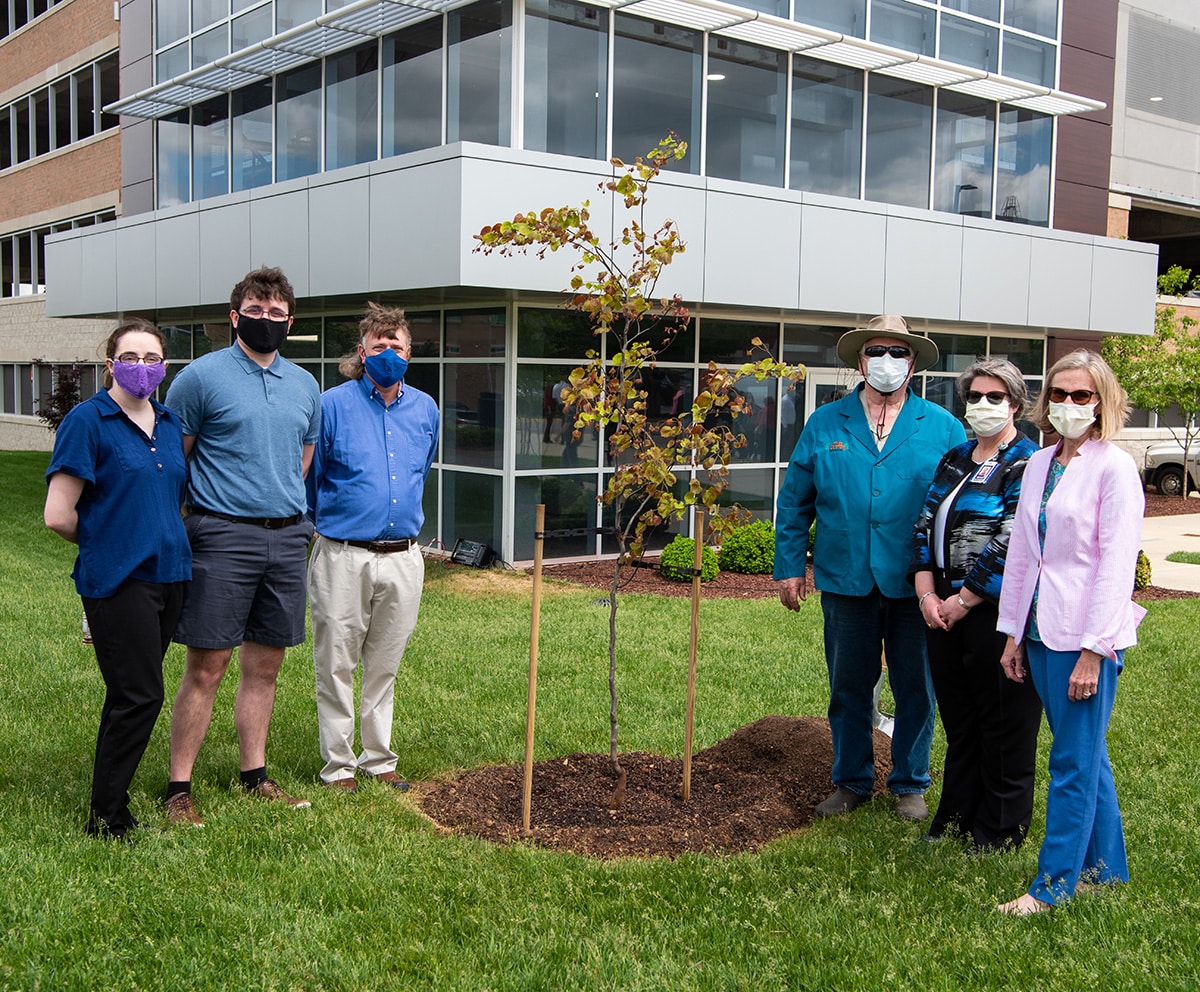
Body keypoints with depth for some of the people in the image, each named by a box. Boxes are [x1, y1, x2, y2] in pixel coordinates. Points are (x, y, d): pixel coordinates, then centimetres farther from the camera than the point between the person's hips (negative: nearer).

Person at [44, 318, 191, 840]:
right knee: (139, 696, -6)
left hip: (168, 575, 6)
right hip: (117, 581, -6)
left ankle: (111, 798, 24)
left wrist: (163, 539, 12)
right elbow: (58, 515, -10)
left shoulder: (169, 423, 12)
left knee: (130, 695, 12)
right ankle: (106, 817, 8)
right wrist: (108, 540, 4)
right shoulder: (87, 421, -8)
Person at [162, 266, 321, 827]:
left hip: (287, 538, 5)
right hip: (223, 538, -5)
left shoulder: (305, 386, 13)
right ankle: (178, 788, 7)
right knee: (207, 667, -3)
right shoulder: (202, 376, -3)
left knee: (264, 665, 11)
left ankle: (255, 776, 23)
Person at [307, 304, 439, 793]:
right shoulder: (333, 404, -5)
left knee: (385, 665, 13)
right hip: (343, 556, -4)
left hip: (403, 556, 4)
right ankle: (338, 765, 15)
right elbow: (307, 477, 5)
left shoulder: (425, 409, 9)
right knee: (337, 665, 4)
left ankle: (378, 759, 25)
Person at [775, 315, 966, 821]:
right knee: (848, 688, 11)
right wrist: (790, 566, 2)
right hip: (845, 583, 1)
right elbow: (794, 501, 8)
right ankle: (851, 781, 26)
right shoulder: (825, 424, 6)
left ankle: (910, 784, 26)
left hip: (916, 586, -1)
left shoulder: (942, 428, 3)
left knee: (916, 688, 9)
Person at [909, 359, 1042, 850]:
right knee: (957, 720, 16)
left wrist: (964, 599, -14)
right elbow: (925, 525, 11)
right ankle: (957, 817, 30)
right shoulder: (954, 460, 14)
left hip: (998, 612, -7)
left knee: (1004, 723, 5)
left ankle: (1001, 831, 19)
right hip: (944, 611, 7)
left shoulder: (1028, 465, -8)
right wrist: (927, 594, -1)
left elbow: (1012, 543, -17)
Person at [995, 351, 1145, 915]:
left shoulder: (1114, 467, -9)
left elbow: (1116, 565, -14)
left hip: (1087, 635, -7)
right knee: (1086, 756, 16)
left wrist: (1093, 651, -17)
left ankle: (1052, 884, 8)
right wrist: (1012, 633, 12)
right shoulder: (1038, 465, 11)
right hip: (1042, 631, 7)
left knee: (1074, 763, 0)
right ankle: (1105, 867, 29)